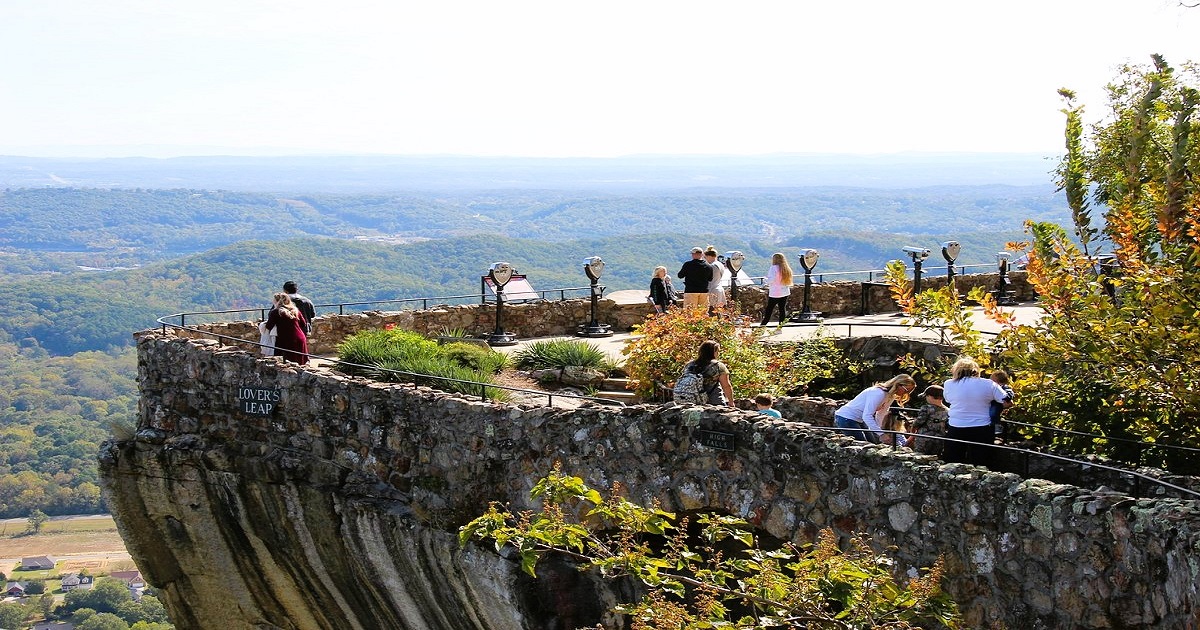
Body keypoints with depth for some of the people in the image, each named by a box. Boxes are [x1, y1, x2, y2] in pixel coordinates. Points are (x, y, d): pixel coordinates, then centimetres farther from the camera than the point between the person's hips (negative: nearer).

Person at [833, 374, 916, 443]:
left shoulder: (890, 396, 3)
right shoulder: (879, 393, -27)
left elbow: (879, 418, 7)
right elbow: (867, 416, -33)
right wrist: (881, 434, -36)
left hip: (859, 420, 10)